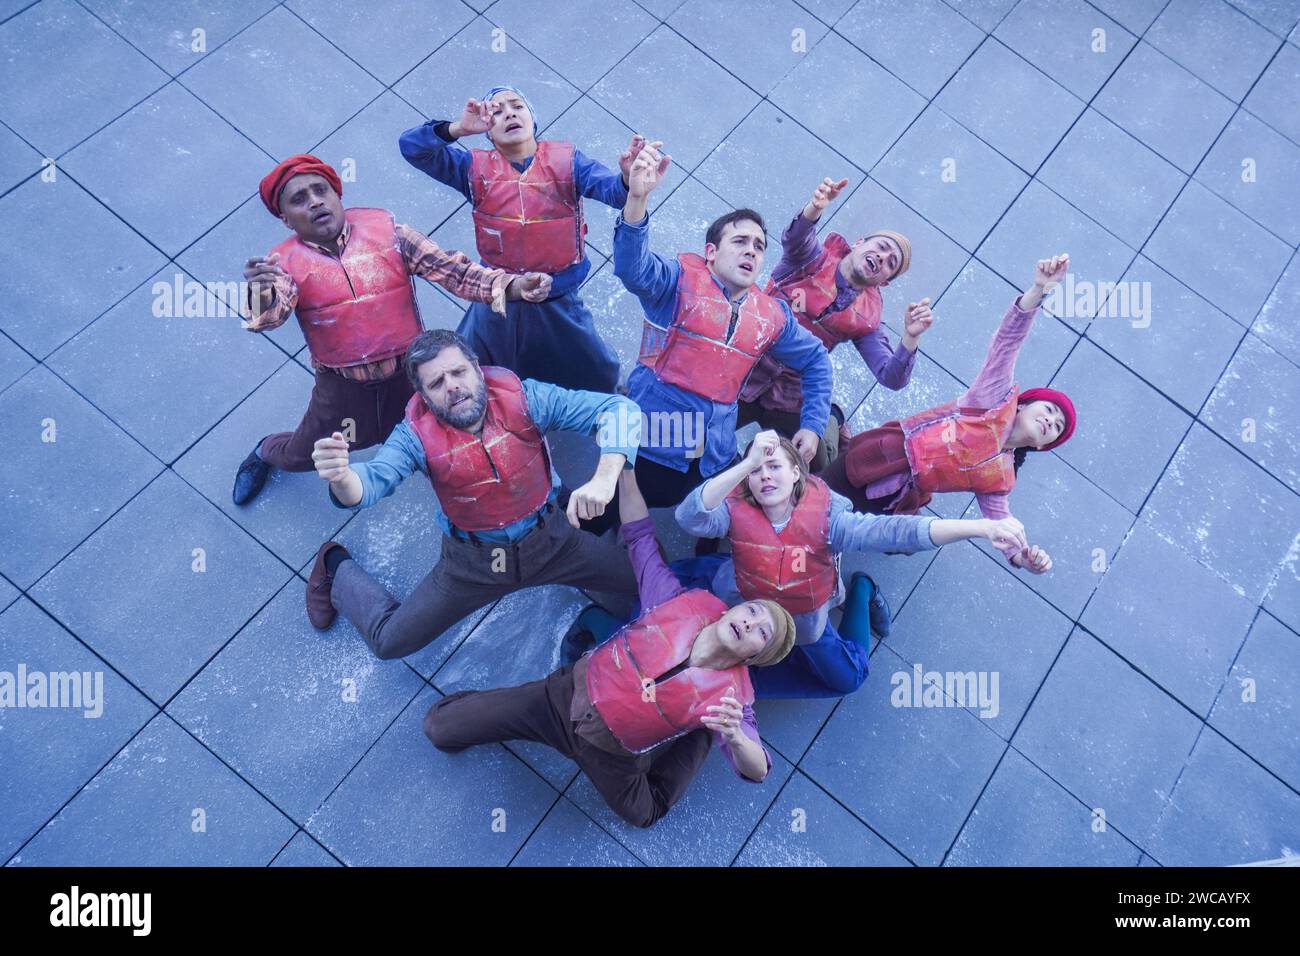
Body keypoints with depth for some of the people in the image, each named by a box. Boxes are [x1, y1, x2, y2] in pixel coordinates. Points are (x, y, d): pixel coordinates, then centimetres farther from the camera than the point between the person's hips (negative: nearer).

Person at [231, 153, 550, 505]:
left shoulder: (386, 230, -9)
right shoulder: (286, 262, -9)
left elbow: (450, 269, -16)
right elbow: (267, 316, -26)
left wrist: (511, 285, -30)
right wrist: (260, 293, -51)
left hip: (409, 372, 0)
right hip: (342, 387, 0)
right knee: (302, 456, 20)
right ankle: (265, 452, 56)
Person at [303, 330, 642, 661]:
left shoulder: (523, 398, -22)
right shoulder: (417, 434, -20)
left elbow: (619, 409, -27)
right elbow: (371, 482, -34)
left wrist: (604, 479, -44)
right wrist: (340, 476, -59)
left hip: (549, 539, 1)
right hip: (473, 559, 0)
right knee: (389, 642, 5)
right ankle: (337, 568, 34)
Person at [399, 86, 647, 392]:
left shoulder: (565, 160, -6)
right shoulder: (476, 167, -3)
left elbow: (612, 189, -21)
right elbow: (412, 147, -11)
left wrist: (628, 177, -46)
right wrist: (459, 128, -29)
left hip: (559, 305, -1)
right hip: (497, 305, 1)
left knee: (599, 381, 15)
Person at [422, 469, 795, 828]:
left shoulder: (730, 693, -20)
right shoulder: (686, 603, -16)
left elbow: (757, 771, -25)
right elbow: (640, 536, -8)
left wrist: (735, 737, -48)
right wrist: (625, 470, -18)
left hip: (609, 751, -1)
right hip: (568, 692, 2)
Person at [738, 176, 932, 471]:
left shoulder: (865, 318, 2)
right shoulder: (816, 255, 0)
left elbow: (891, 378, -6)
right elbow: (794, 238, -24)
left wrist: (910, 337, -25)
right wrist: (814, 208, -47)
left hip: (792, 401, 2)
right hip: (744, 374, -2)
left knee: (819, 468, -3)